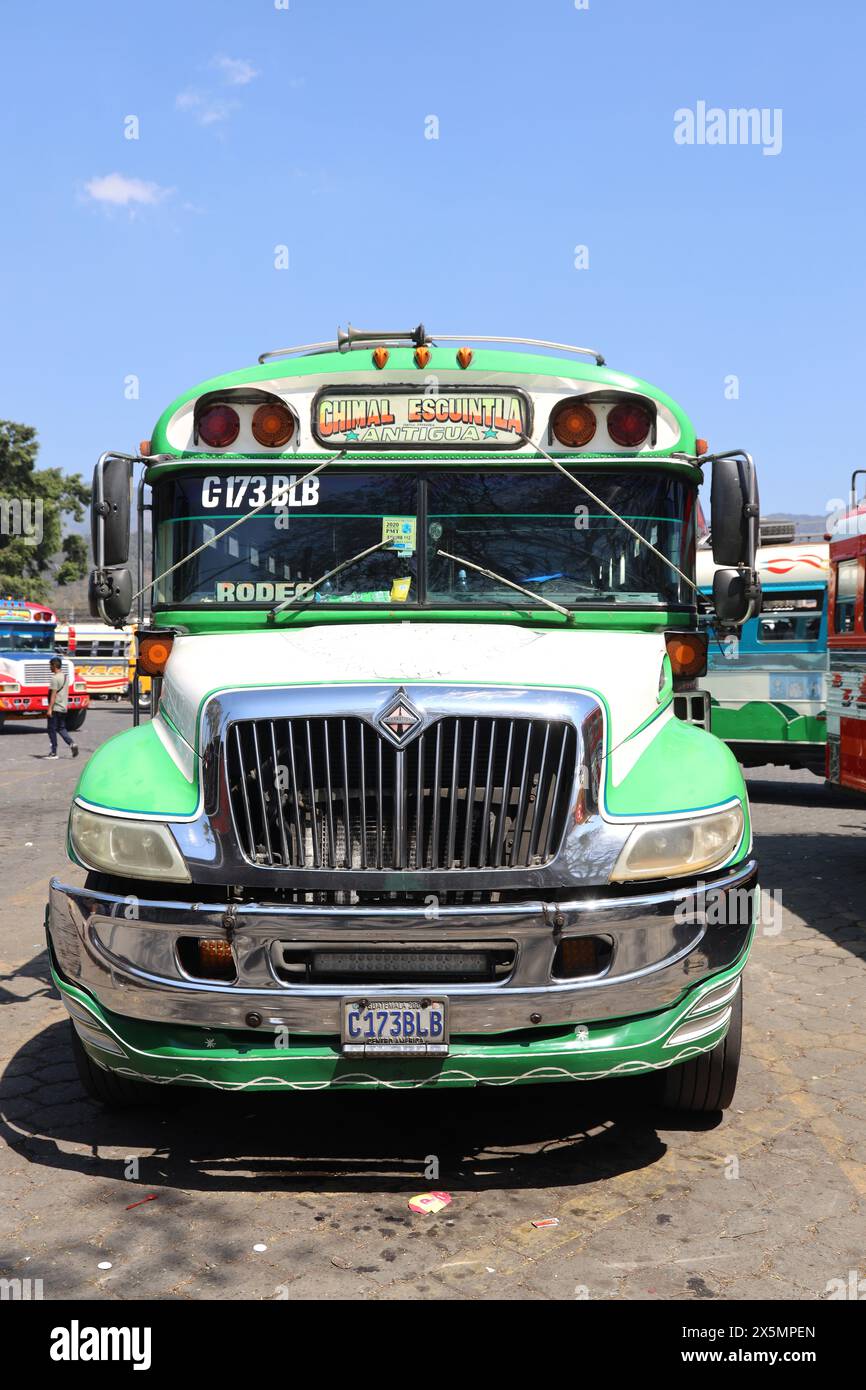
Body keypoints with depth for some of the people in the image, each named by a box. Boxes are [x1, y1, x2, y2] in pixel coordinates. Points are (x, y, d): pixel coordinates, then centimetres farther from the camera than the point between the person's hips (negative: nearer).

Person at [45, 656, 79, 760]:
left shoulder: (55, 678, -16)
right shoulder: (66, 676, 11)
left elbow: (53, 694, -19)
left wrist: (50, 708, -18)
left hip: (55, 708, -8)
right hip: (64, 708, 8)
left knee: (52, 729, 1)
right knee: (61, 728, 16)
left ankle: (53, 752, 4)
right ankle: (72, 743, -4)